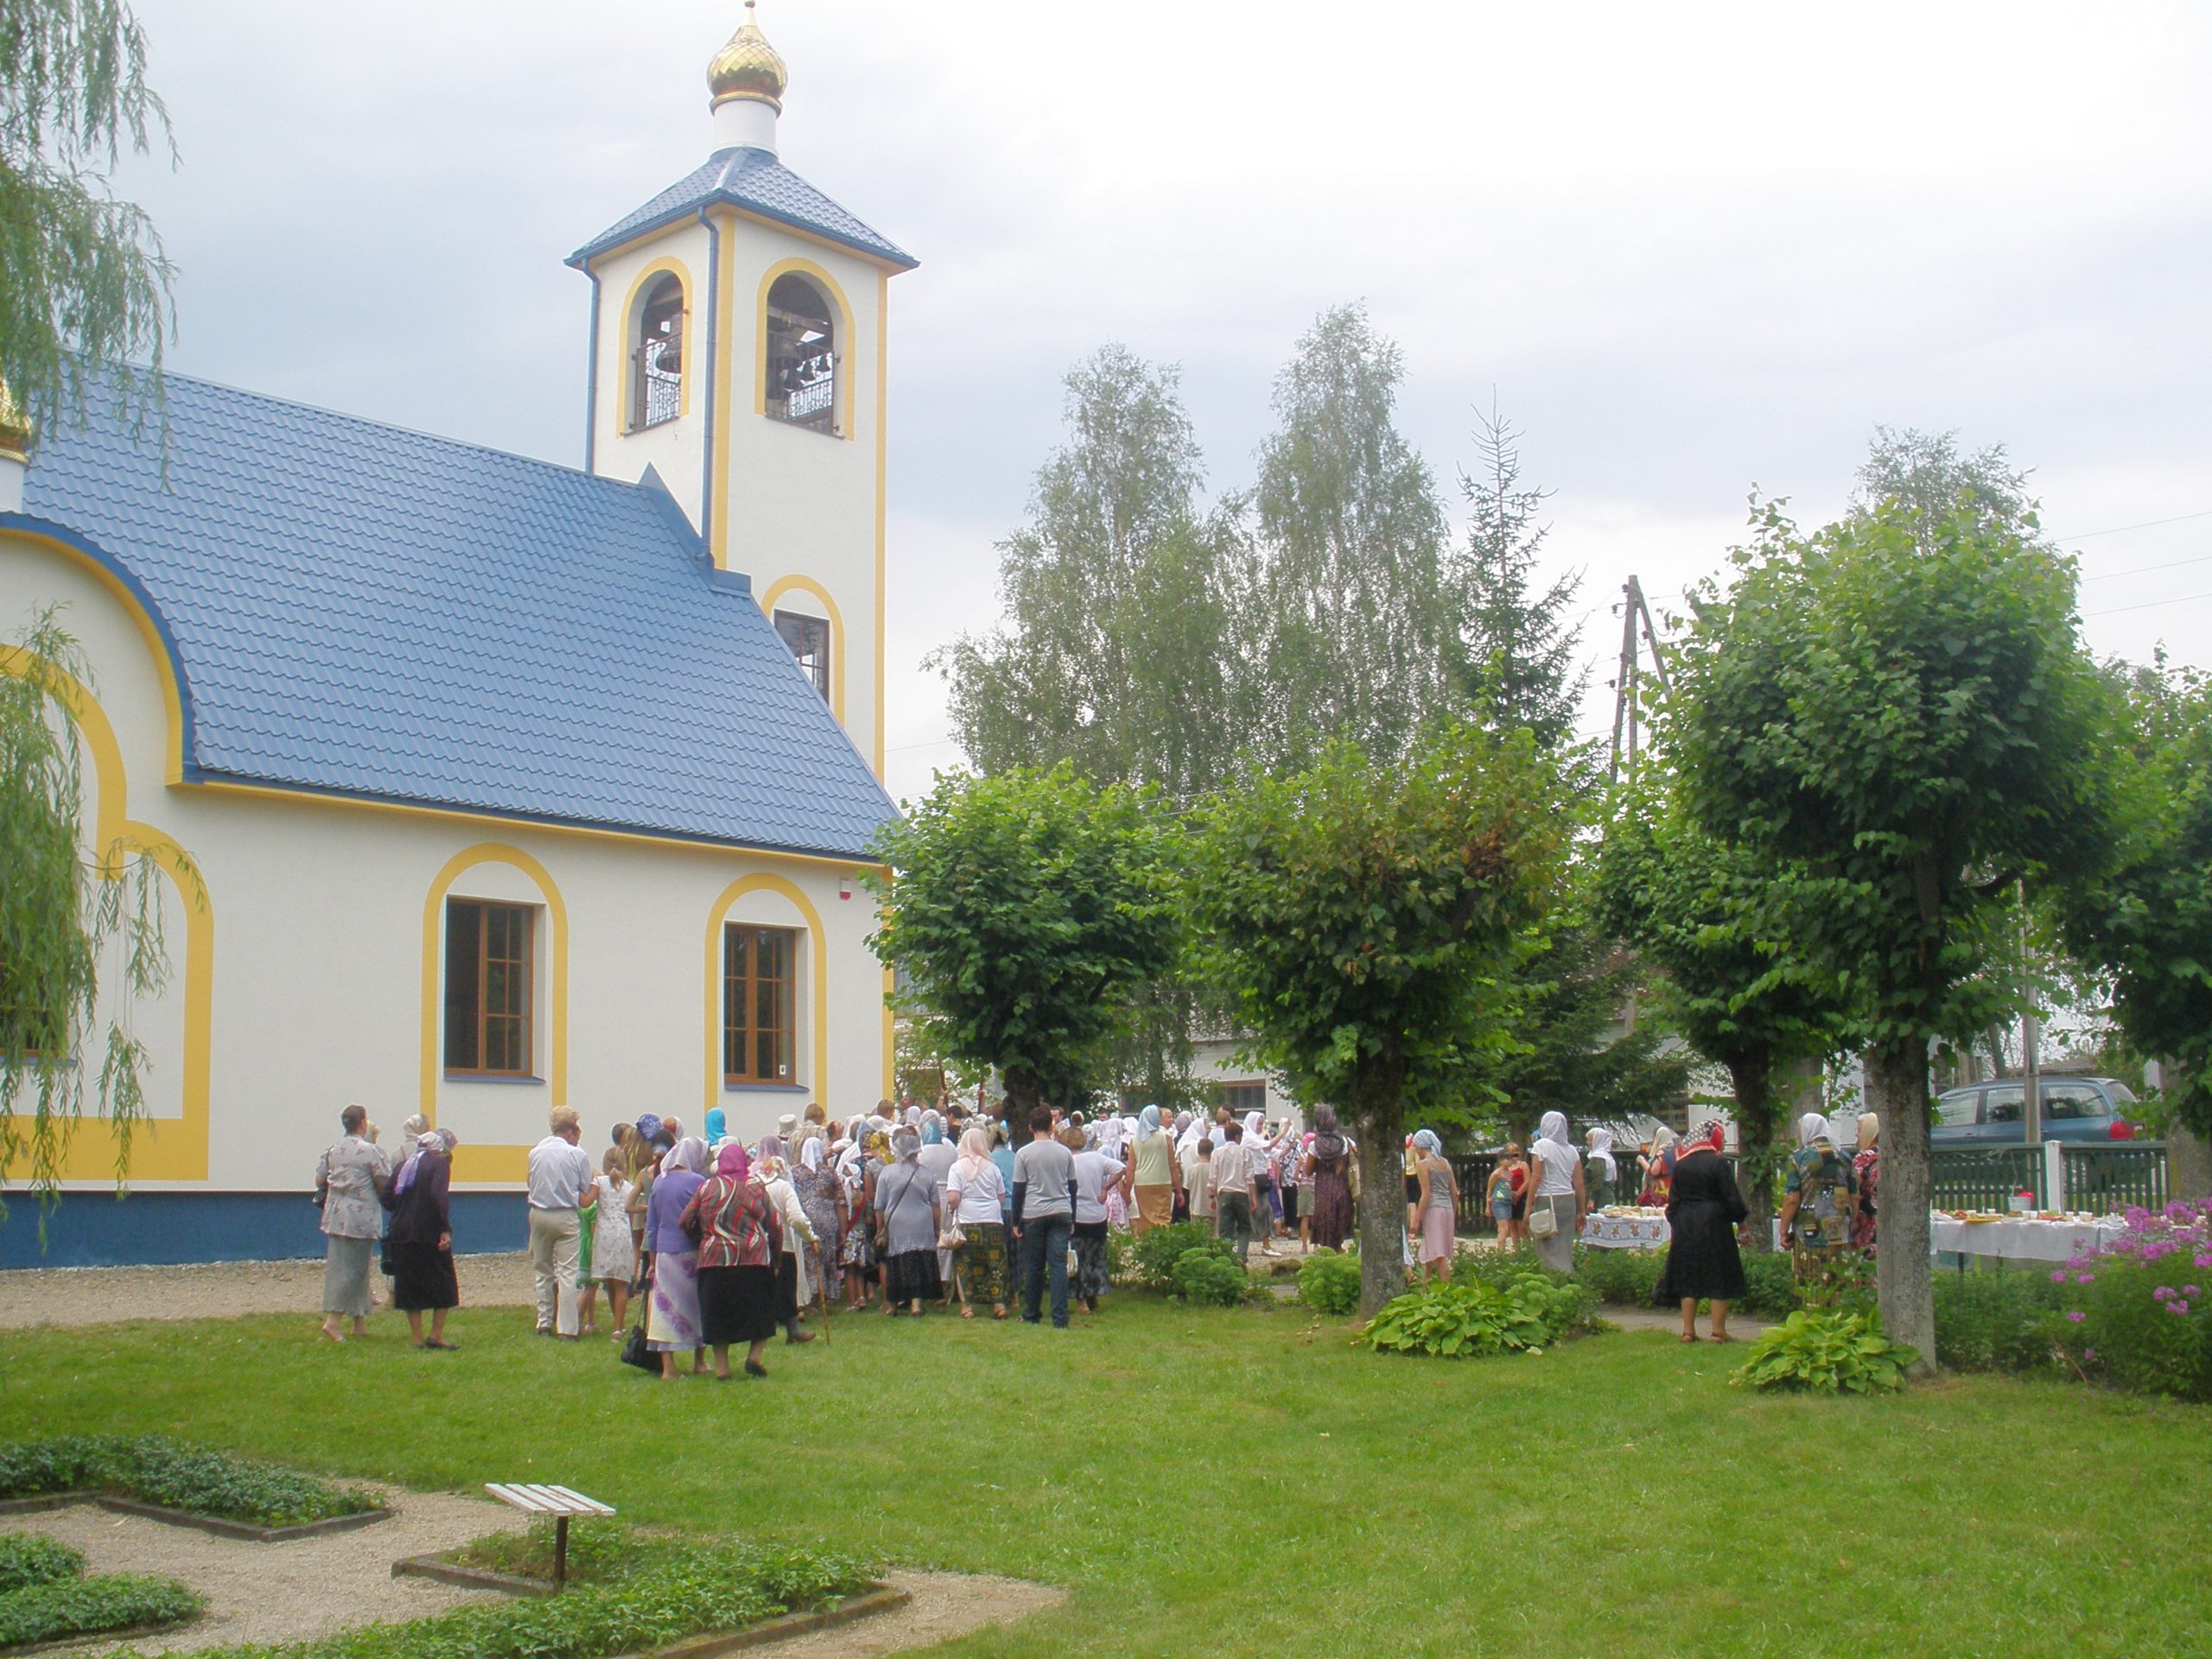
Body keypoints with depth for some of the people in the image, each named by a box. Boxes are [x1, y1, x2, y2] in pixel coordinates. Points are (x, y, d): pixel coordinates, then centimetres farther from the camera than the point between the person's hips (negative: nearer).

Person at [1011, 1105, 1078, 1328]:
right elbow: (1072, 1187, 12)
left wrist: (1016, 1222, 4)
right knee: (1059, 1264, -1)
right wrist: (1072, 1219, 19)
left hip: (1033, 1215, -2)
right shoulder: (1065, 1153, 6)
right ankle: (1060, 1318, -7)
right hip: (1061, 1213, 2)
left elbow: (1018, 1190, -2)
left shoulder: (1023, 1154, -3)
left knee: (1033, 1267, 8)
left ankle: (1031, 1315, 17)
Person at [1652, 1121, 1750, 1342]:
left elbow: (1673, 1200, 10)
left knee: (1688, 1277, 9)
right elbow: (1732, 1198, -8)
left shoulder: (1680, 1165, 7)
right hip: (1714, 1225, -5)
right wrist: (1742, 1215, 8)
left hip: (1685, 1227, 5)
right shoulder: (1718, 1163, -9)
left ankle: (1688, 1330, 8)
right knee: (1719, 1277, 2)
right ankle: (1718, 1330, 1)